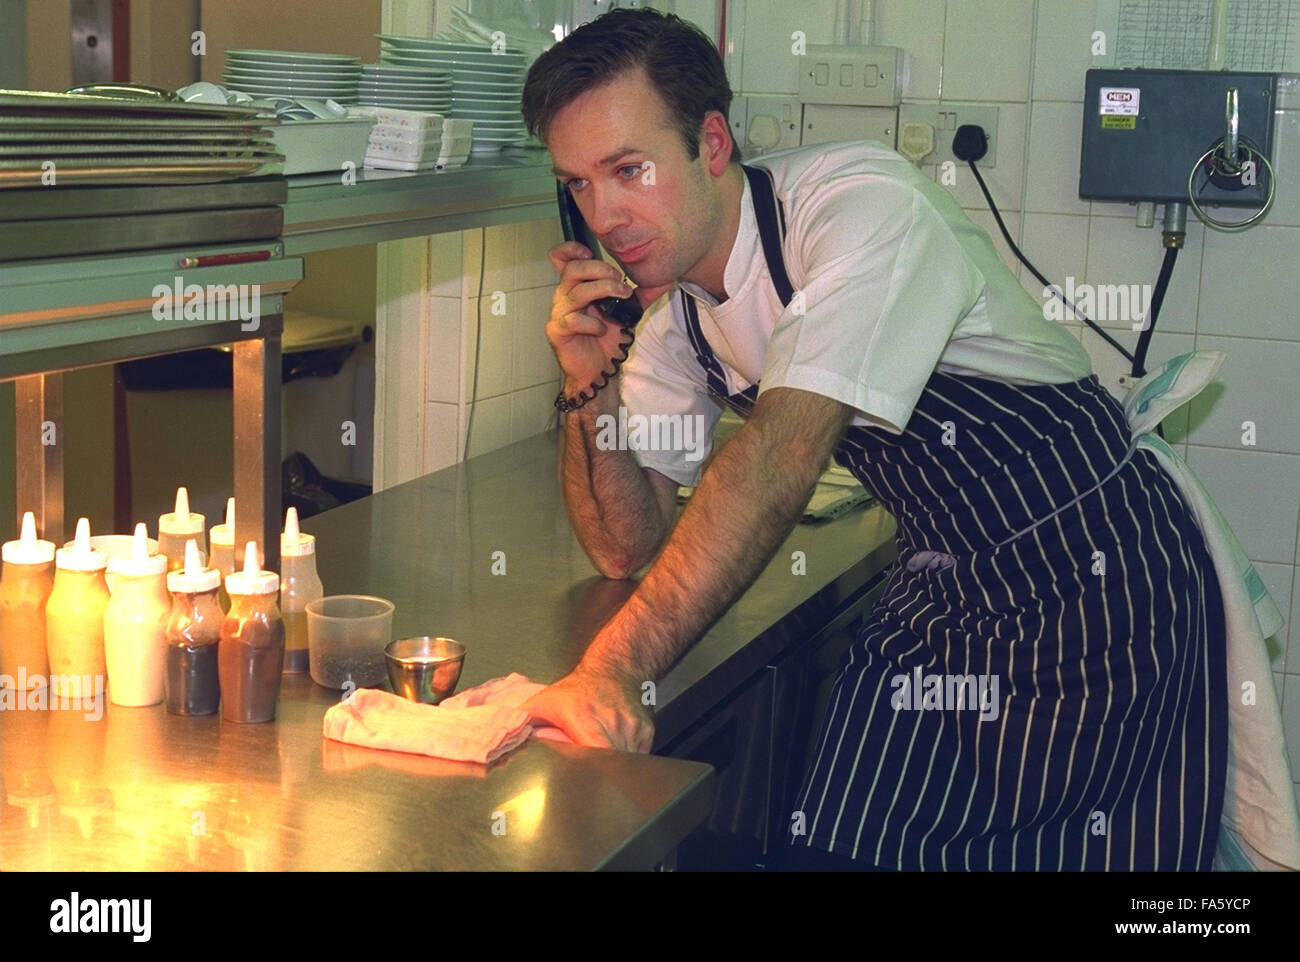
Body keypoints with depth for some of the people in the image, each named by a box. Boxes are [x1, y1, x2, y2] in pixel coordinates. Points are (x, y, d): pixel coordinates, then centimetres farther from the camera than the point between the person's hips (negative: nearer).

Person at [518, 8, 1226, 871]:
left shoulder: (866, 203, -23)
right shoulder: (674, 316, 1)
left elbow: (783, 454, -34)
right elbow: (630, 546, 3)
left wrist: (617, 665, -39)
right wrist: (589, 387, -15)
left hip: (1096, 579, -6)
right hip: (942, 590, 6)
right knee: (844, 845, -4)